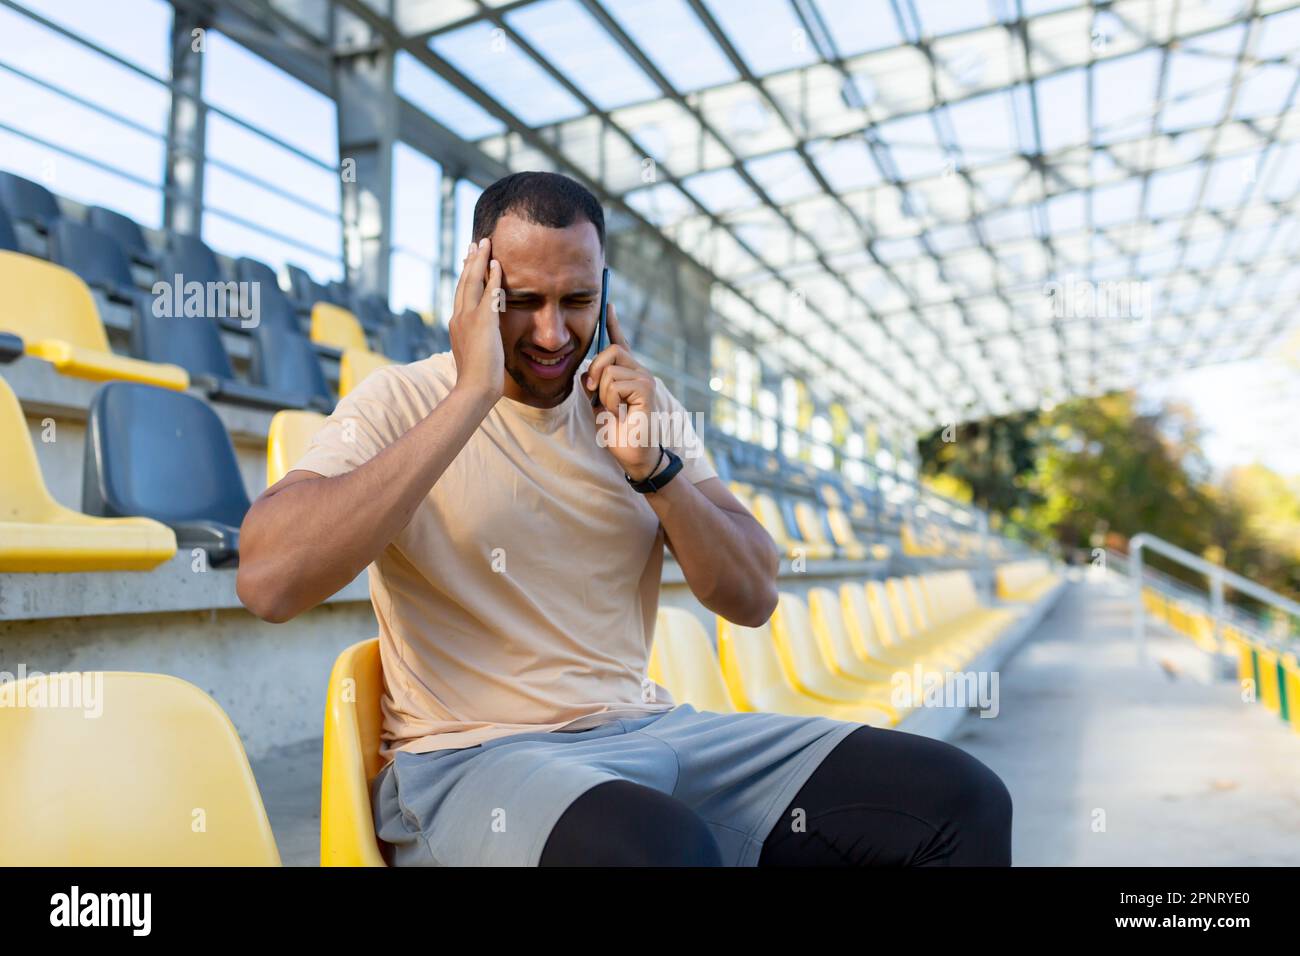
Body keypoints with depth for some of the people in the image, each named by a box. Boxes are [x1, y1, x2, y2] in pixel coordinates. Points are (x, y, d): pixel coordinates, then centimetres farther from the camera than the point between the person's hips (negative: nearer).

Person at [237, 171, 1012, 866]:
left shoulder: (641, 407, 10)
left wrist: (653, 466, -11)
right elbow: (270, 582, -21)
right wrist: (473, 394, -20)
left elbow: (754, 599, 6)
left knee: (960, 800, -11)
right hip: (471, 759, -4)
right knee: (664, 848, -39)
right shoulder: (401, 404, -4)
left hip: (648, 729, 5)